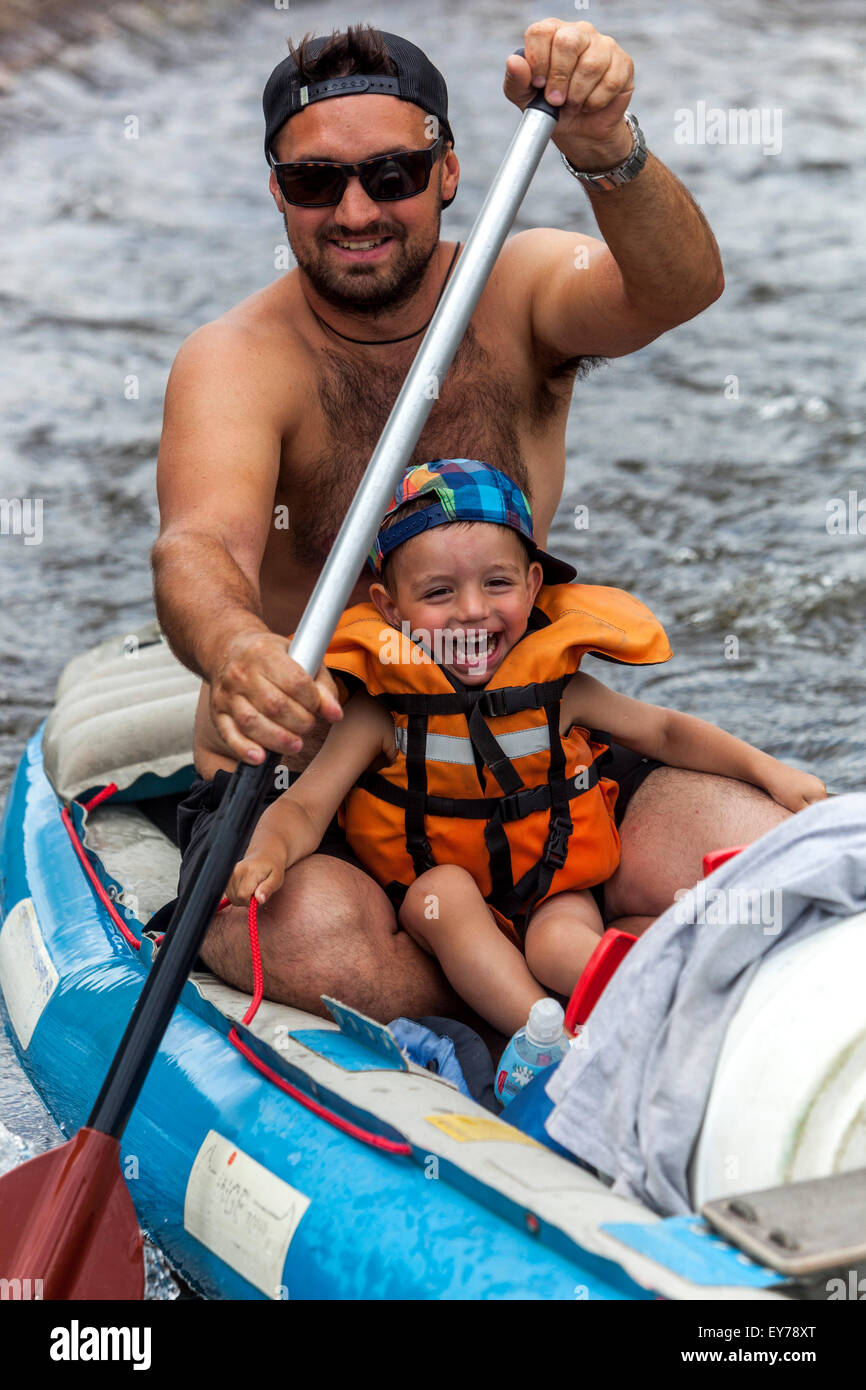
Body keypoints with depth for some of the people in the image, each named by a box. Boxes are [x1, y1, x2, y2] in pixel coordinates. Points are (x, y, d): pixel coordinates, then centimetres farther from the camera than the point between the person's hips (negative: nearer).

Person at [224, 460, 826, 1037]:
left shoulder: (558, 689, -3)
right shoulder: (382, 713, -10)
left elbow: (664, 731, 9)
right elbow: (306, 805, -15)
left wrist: (769, 771, 2)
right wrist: (268, 853, -38)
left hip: (553, 891, 1)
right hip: (452, 919, 0)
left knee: (557, 944, -31)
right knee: (440, 891, -33)